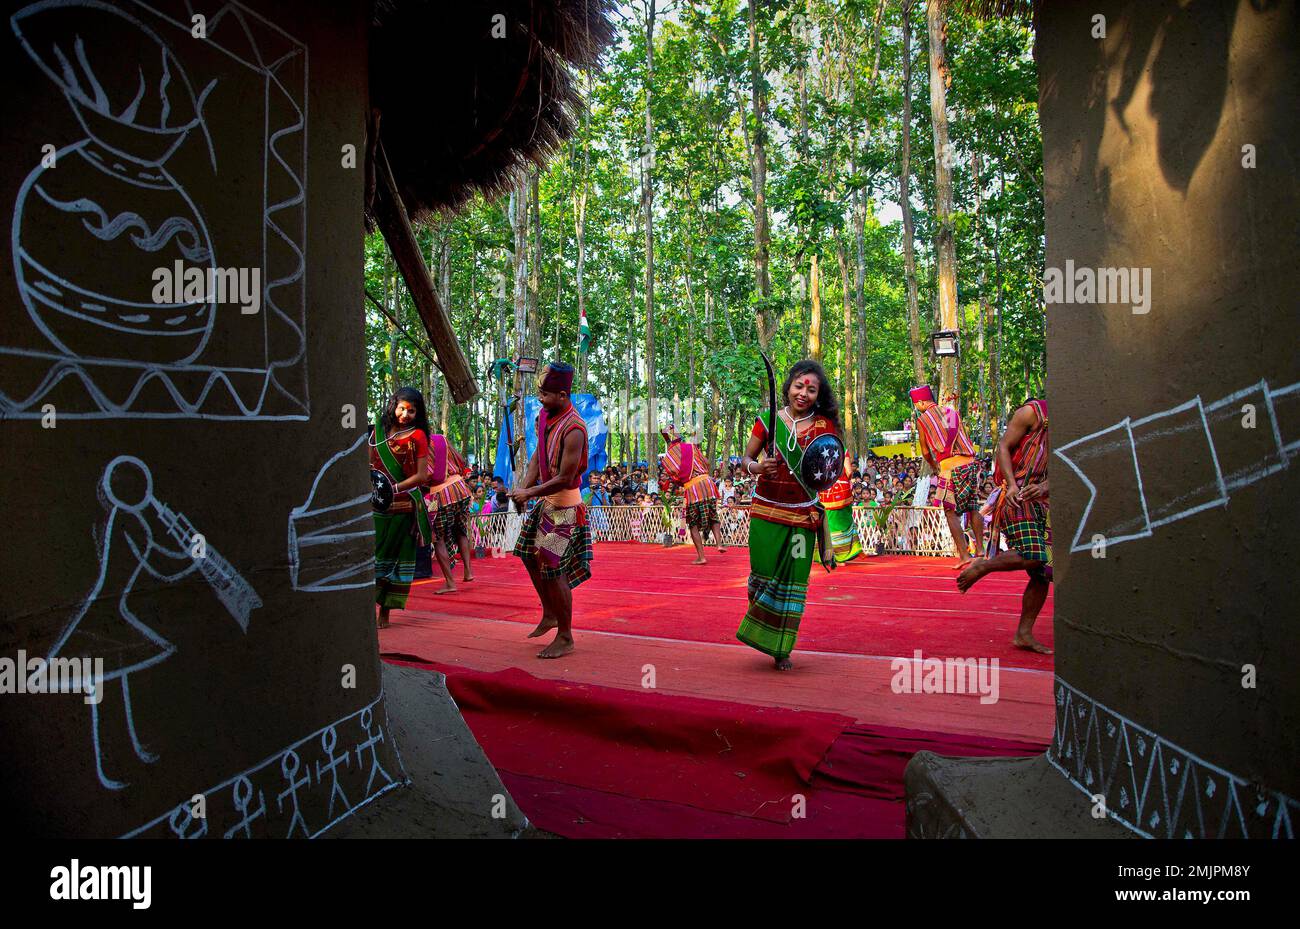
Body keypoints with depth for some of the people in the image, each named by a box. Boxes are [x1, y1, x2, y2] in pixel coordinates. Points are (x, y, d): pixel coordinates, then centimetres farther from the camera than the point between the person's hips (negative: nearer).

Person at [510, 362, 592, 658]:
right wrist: (523, 488, -3)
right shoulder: (544, 416, 2)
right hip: (546, 501, 9)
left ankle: (565, 638, 9)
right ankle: (549, 615, 37)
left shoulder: (573, 430, -26)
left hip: (564, 506, -9)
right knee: (530, 556, 18)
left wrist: (530, 493, -14)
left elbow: (565, 478, -23)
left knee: (554, 570, -5)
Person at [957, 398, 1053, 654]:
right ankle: (981, 566, -1)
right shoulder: (1032, 412, -1)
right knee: (1032, 557, -26)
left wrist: (1043, 487, -8)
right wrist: (1012, 485, -19)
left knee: (1043, 572, 2)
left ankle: (1024, 634, 8)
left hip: (1041, 502, 8)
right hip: (1018, 498, -8)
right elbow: (1003, 448, -6)